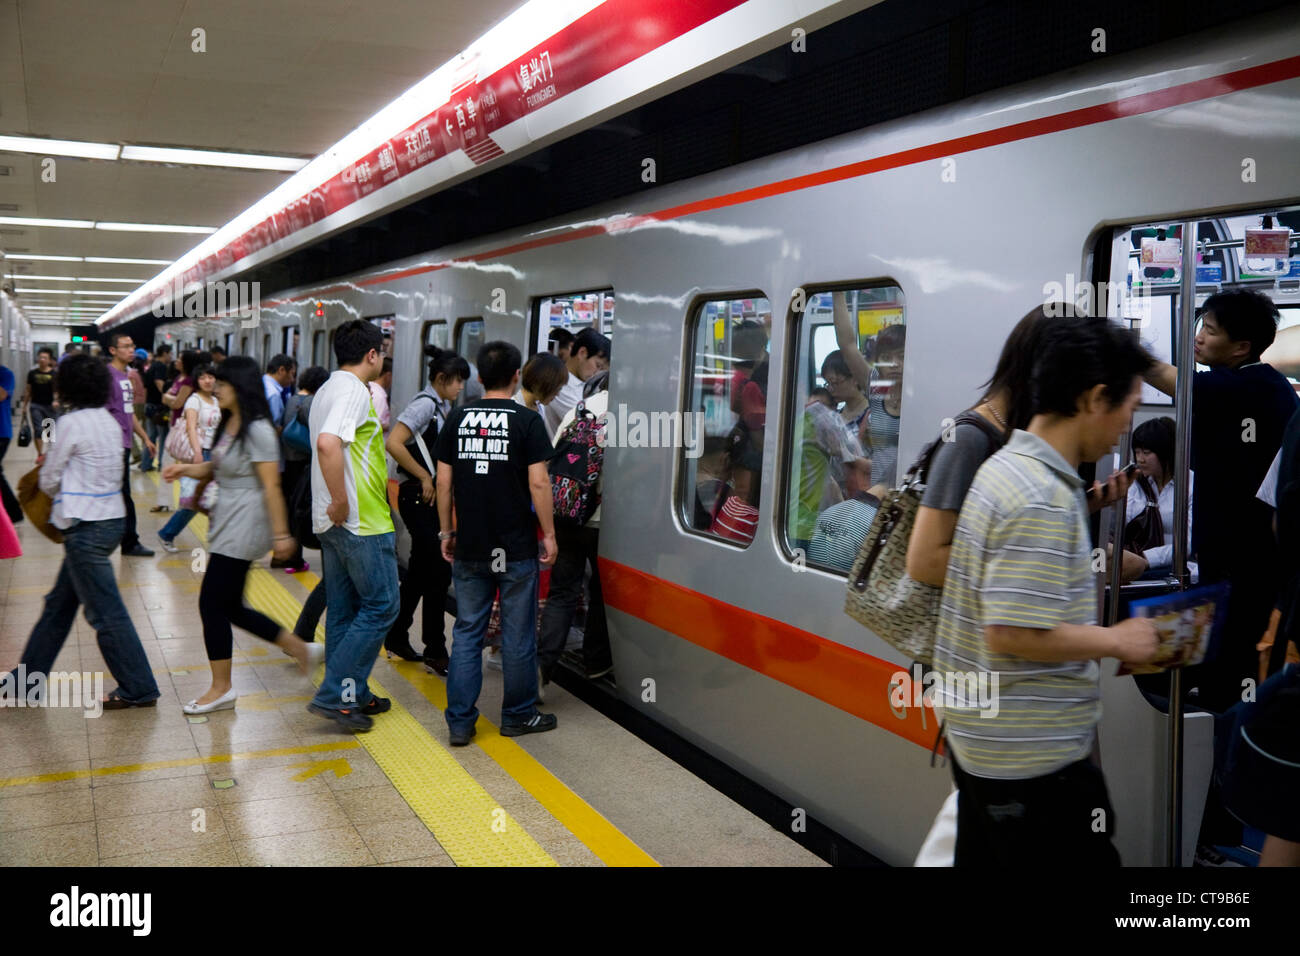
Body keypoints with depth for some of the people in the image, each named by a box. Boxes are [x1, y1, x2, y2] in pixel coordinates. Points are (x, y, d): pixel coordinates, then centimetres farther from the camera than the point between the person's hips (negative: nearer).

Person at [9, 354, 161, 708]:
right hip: (111, 517, 9)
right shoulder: (109, 421, 9)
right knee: (60, 604, 18)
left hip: (86, 527, -9)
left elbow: (49, 479, -5)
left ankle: (139, 689, 6)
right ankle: (28, 678, 30)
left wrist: (61, 496, 15)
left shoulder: (72, 423, -14)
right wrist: (70, 496, 11)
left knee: (105, 613, -1)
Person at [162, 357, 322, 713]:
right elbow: (215, 468, 19)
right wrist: (185, 468, 0)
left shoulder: (257, 430, -17)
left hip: (244, 526, -10)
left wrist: (280, 533, -19)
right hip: (228, 524, 10)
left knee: (212, 604, -3)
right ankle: (301, 649, 27)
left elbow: (271, 486, -19)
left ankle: (221, 689, 10)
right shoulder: (227, 424, 11)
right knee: (231, 607, 14)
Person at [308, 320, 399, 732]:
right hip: (362, 521, -10)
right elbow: (328, 444, -31)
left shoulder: (328, 389, 16)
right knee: (381, 606, -2)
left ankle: (350, 695, 22)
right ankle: (334, 694, -2)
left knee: (344, 611, 14)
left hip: (333, 523, 10)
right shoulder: (353, 390, -15)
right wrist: (341, 502, -25)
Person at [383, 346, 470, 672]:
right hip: (418, 498, -9)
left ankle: (396, 638, 26)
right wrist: (425, 478, -18)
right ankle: (435, 651, 2)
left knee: (419, 573, 15)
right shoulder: (425, 404, -14)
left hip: (431, 497, 9)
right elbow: (393, 443, -24)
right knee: (439, 573, -6)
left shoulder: (442, 407, 14)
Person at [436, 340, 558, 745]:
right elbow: (538, 483, -11)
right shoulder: (527, 421, -7)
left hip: (469, 548, 3)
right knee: (518, 636, 8)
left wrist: (446, 532, 14)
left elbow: (444, 482, 5)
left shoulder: (457, 420, 4)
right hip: (515, 548, -3)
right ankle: (518, 716, 20)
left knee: (466, 632, 10)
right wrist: (549, 534, -2)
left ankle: (460, 722, 10)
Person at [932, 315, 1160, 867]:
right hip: (1034, 757, -9)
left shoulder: (1005, 466, 8)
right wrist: (1117, 640, -14)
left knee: (983, 855, 18)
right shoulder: (1045, 498, -23)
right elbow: (1013, 635, -26)